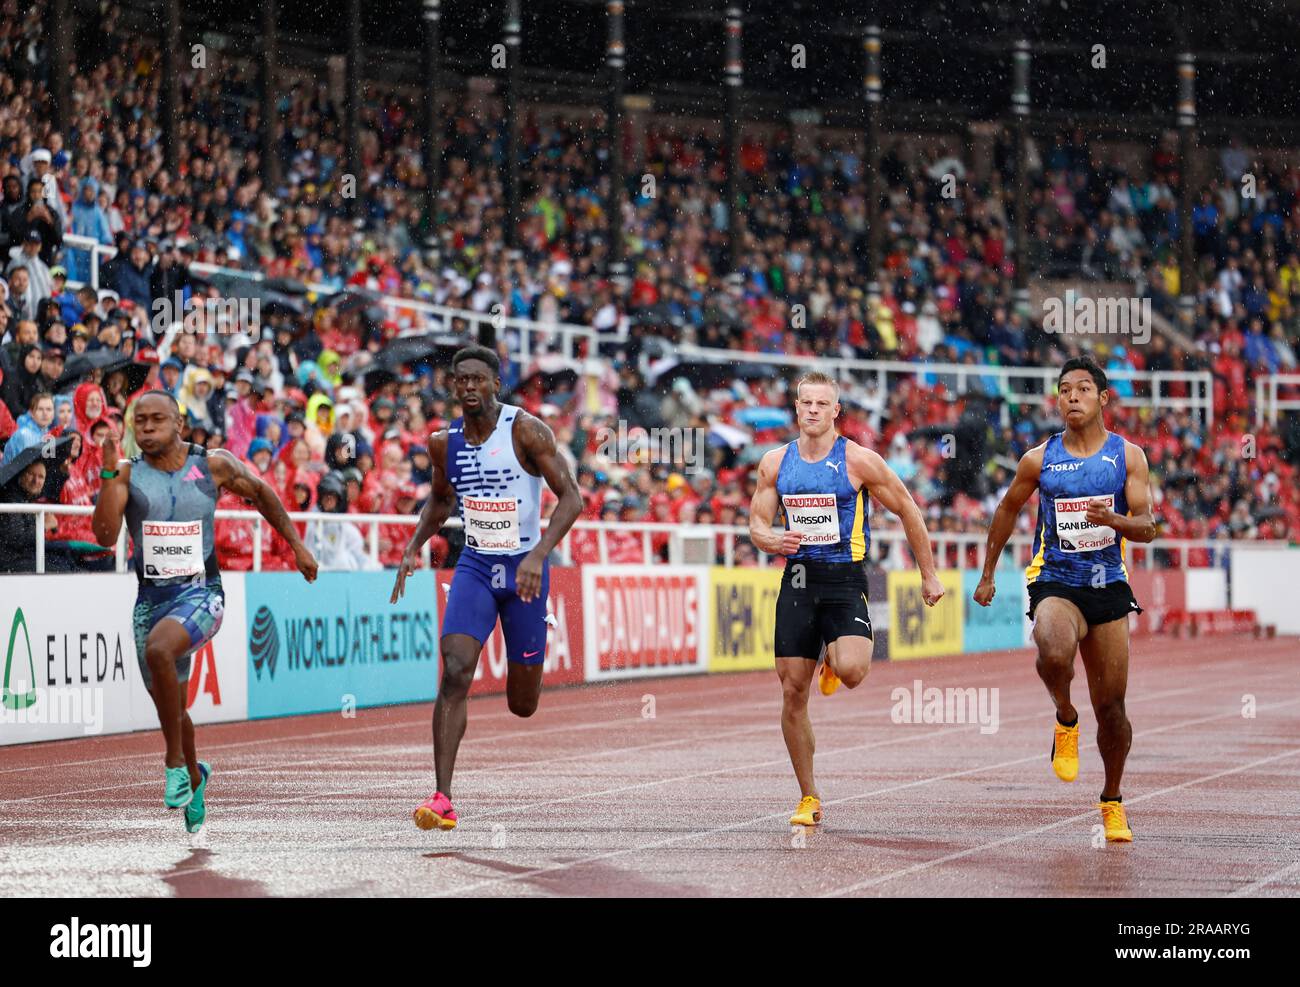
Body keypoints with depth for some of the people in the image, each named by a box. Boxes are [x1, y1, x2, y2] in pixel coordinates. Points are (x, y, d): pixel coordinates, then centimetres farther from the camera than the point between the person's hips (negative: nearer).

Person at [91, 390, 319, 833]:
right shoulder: (128, 473, -3)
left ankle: (175, 761, -18)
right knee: (169, 705, 14)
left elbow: (261, 493, 15)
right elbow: (105, 535, -16)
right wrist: (110, 472, -22)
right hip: (151, 596, 3)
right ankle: (194, 777, 44)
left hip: (200, 593, -3)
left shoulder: (214, 465, -3)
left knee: (158, 649, -34)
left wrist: (297, 545, 17)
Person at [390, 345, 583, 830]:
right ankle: (442, 799, -21)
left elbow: (571, 497, -17)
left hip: (524, 569, -3)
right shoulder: (444, 442, 1)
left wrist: (539, 554, -29)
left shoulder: (525, 430, -14)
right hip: (475, 567, 3)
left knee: (522, 704, 6)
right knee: (454, 674, -20)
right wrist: (412, 549, 6)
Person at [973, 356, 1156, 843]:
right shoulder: (1039, 459, 1)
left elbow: (1147, 527, -3)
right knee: (1055, 655, -35)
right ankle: (1065, 721, -2)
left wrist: (1114, 520, -25)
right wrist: (988, 574, 19)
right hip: (1056, 584, -1)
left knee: (1111, 705, 4)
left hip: (1108, 587, 2)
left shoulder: (1127, 455, 1)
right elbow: (1007, 510, 16)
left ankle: (1112, 802, 25)